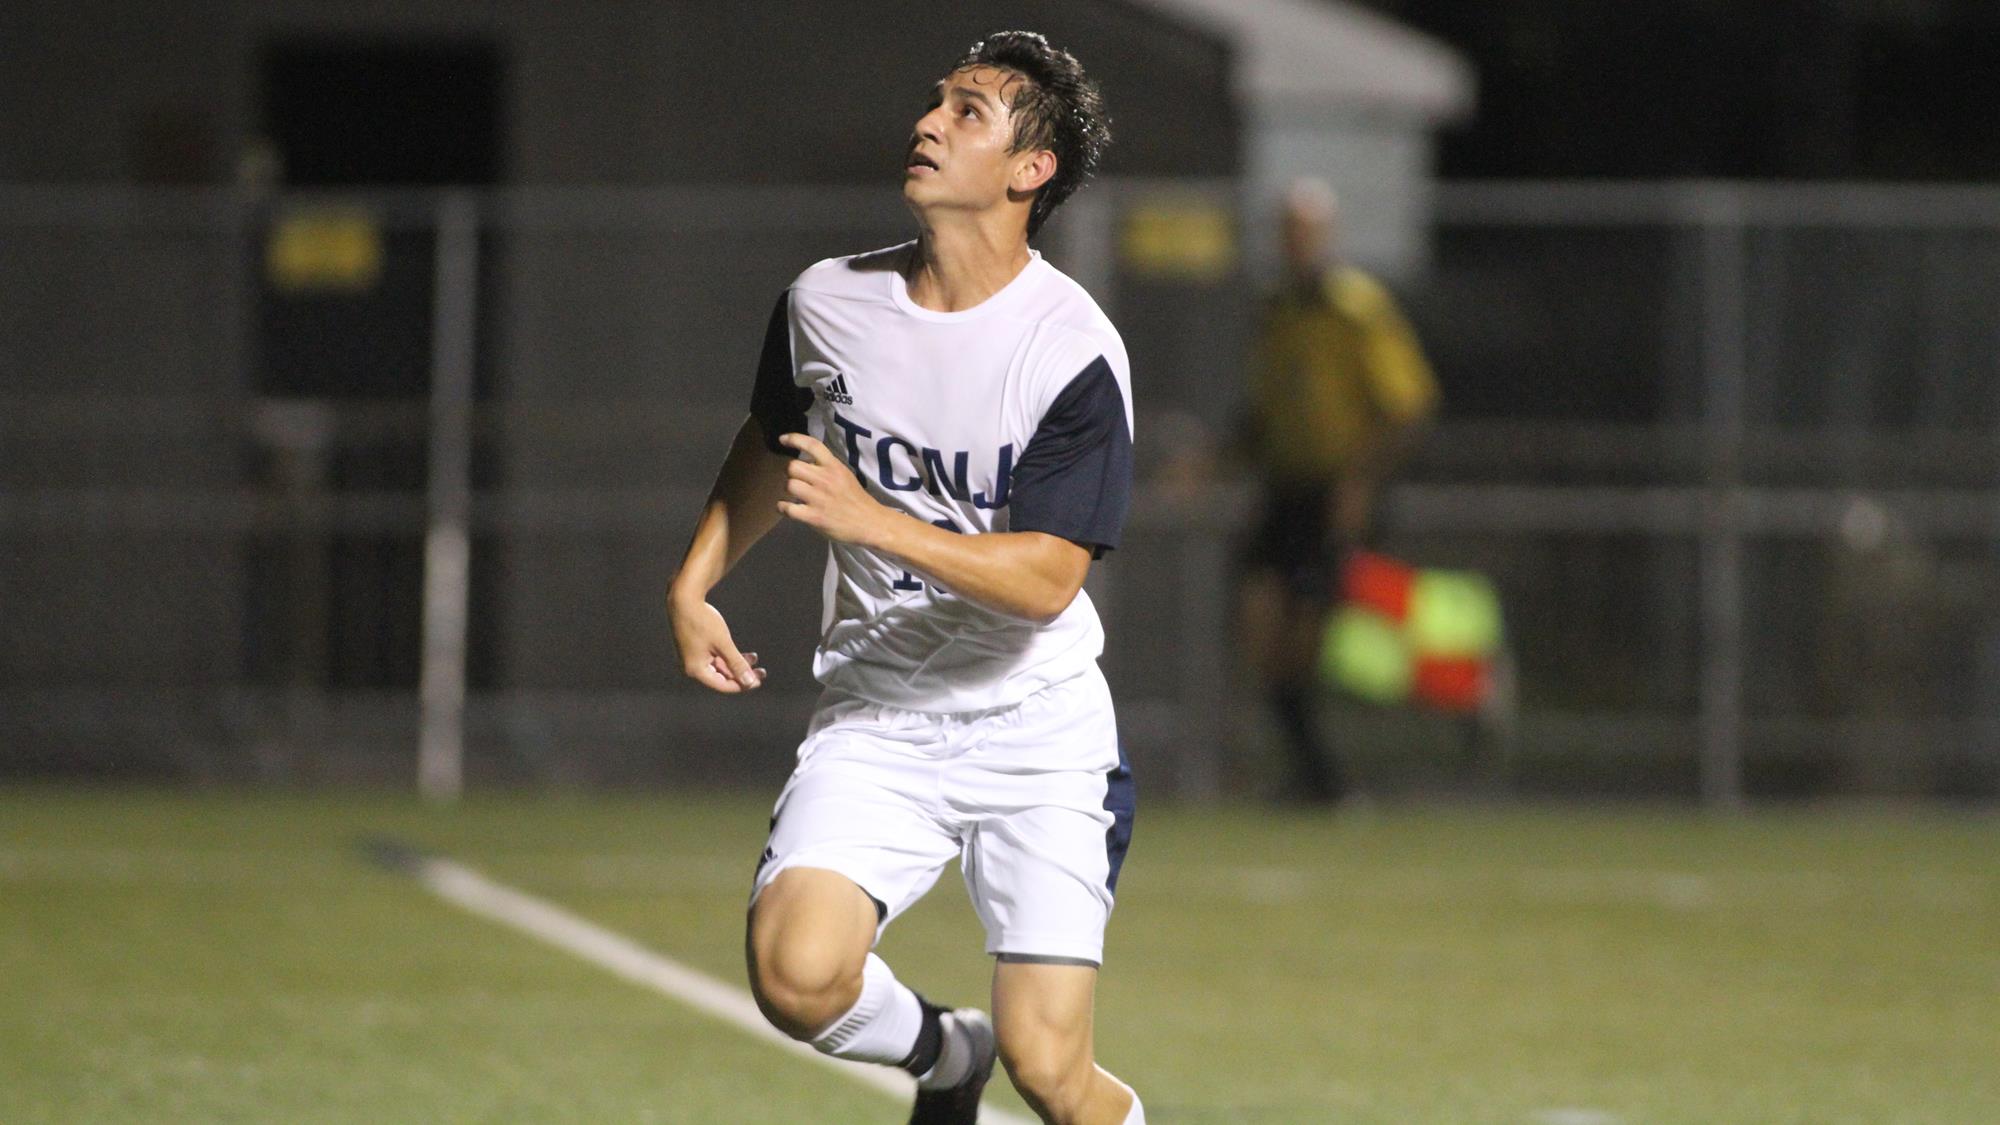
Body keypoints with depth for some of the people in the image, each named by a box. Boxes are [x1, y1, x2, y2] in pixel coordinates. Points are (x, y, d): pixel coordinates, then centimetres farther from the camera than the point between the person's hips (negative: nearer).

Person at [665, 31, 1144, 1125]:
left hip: (1037, 730, -3)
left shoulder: (1075, 353, -14)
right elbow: (770, 443, 23)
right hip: (872, 718, 3)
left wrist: (872, 520, -30)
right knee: (797, 975, -23)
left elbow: (1045, 580, -20)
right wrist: (693, 584, 13)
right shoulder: (826, 304, 0)